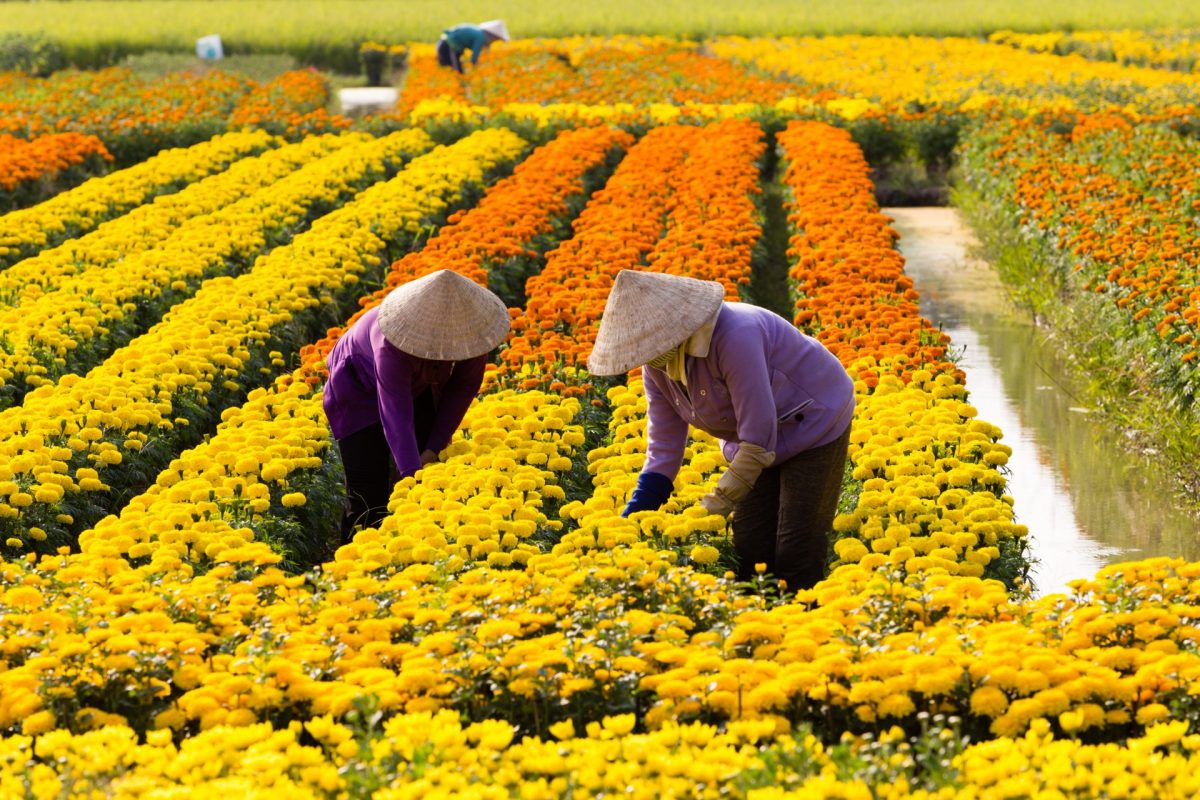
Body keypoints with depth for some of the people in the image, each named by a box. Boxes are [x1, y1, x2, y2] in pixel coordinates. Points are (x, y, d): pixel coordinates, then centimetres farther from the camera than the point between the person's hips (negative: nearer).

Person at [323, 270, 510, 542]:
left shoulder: (470, 328, -30)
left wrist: (435, 447, -19)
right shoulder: (393, 345, -44)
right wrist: (412, 472, -58)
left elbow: (465, 385, -14)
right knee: (367, 499, -11)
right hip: (361, 389, -4)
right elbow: (395, 411, -47)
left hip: (418, 386, 4)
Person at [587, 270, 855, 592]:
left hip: (816, 424, -7)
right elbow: (663, 450, -4)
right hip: (756, 440, 7)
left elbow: (758, 441, -33)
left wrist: (711, 512, -31)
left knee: (796, 563, -10)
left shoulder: (732, 337, -36)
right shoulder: (658, 364, -11)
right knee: (749, 555, 1)